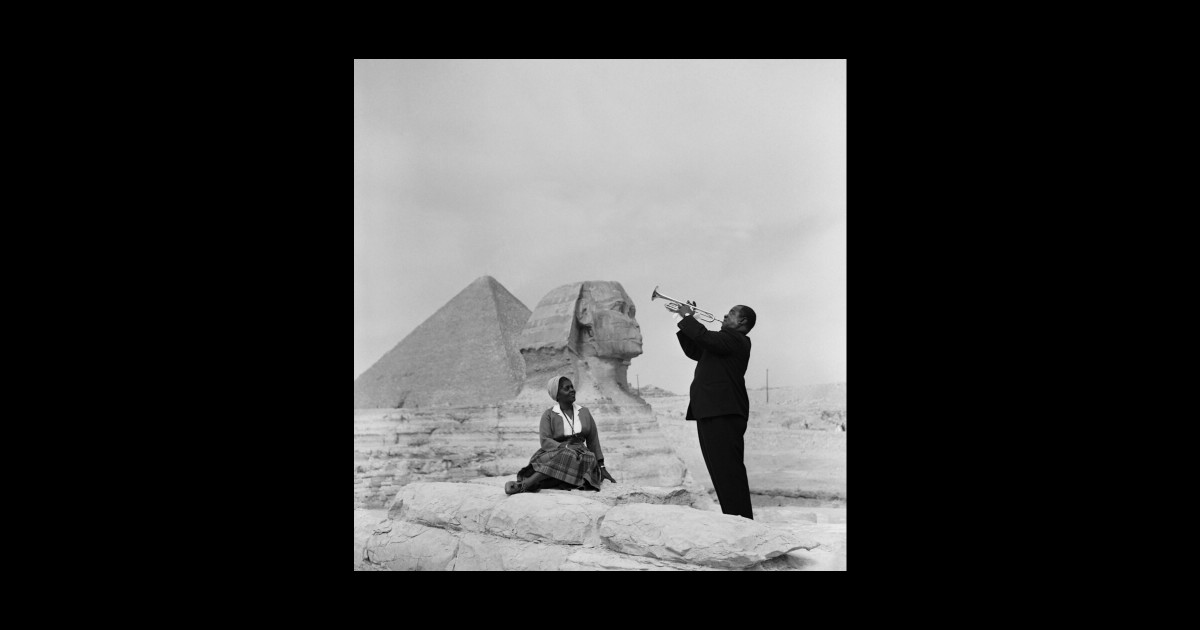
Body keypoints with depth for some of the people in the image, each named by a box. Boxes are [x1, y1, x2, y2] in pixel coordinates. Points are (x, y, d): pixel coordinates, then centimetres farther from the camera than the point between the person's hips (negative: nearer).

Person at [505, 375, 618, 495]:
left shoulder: (584, 412, 15)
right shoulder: (549, 414, 5)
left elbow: (593, 440, 14)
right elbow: (545, 441, -7)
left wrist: (601, 467, 7)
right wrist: (566, 448, -24)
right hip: (555, 453, -2)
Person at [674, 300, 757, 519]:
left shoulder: (735, 338, -7)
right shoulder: (725, 340, 25)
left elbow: (705, 337, -22)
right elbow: (694, 350, 28)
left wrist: (687, 316, -7)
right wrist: (685, 321, 19)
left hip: (723, 414, -11)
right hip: (712, 413, 11)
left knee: (729, 471, -12)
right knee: (722, 471, 13)